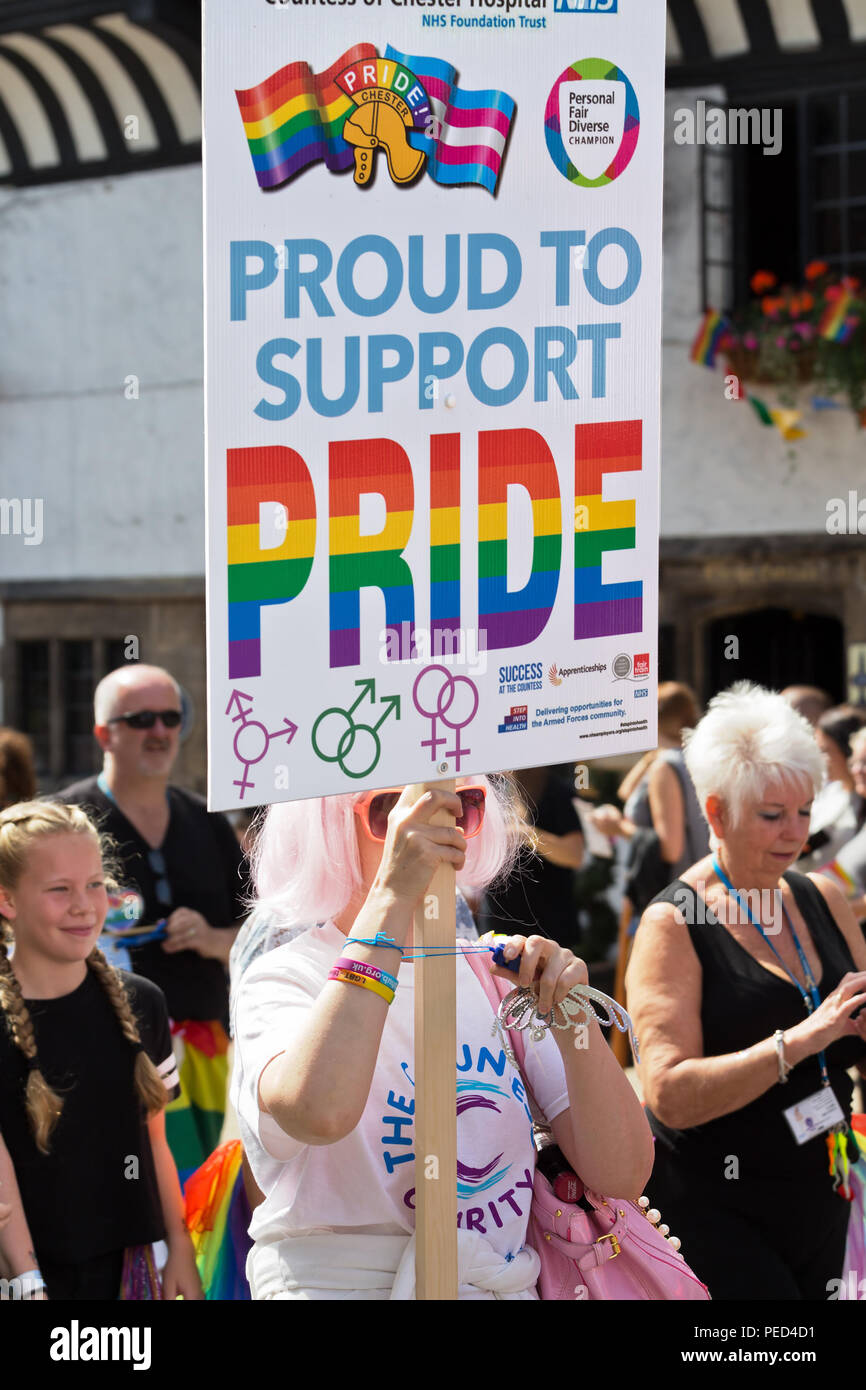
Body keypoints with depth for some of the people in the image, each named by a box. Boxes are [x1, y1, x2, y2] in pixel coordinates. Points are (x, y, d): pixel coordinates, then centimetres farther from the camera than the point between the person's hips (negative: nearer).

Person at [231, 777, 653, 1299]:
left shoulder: (496, 975, 12)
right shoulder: (282, 979, -2)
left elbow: (623, 1175, 5)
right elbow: (318, 1113, -27)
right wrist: (391, 899, -24)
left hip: (512, 1285, 3)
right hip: (353, 1286, -3)